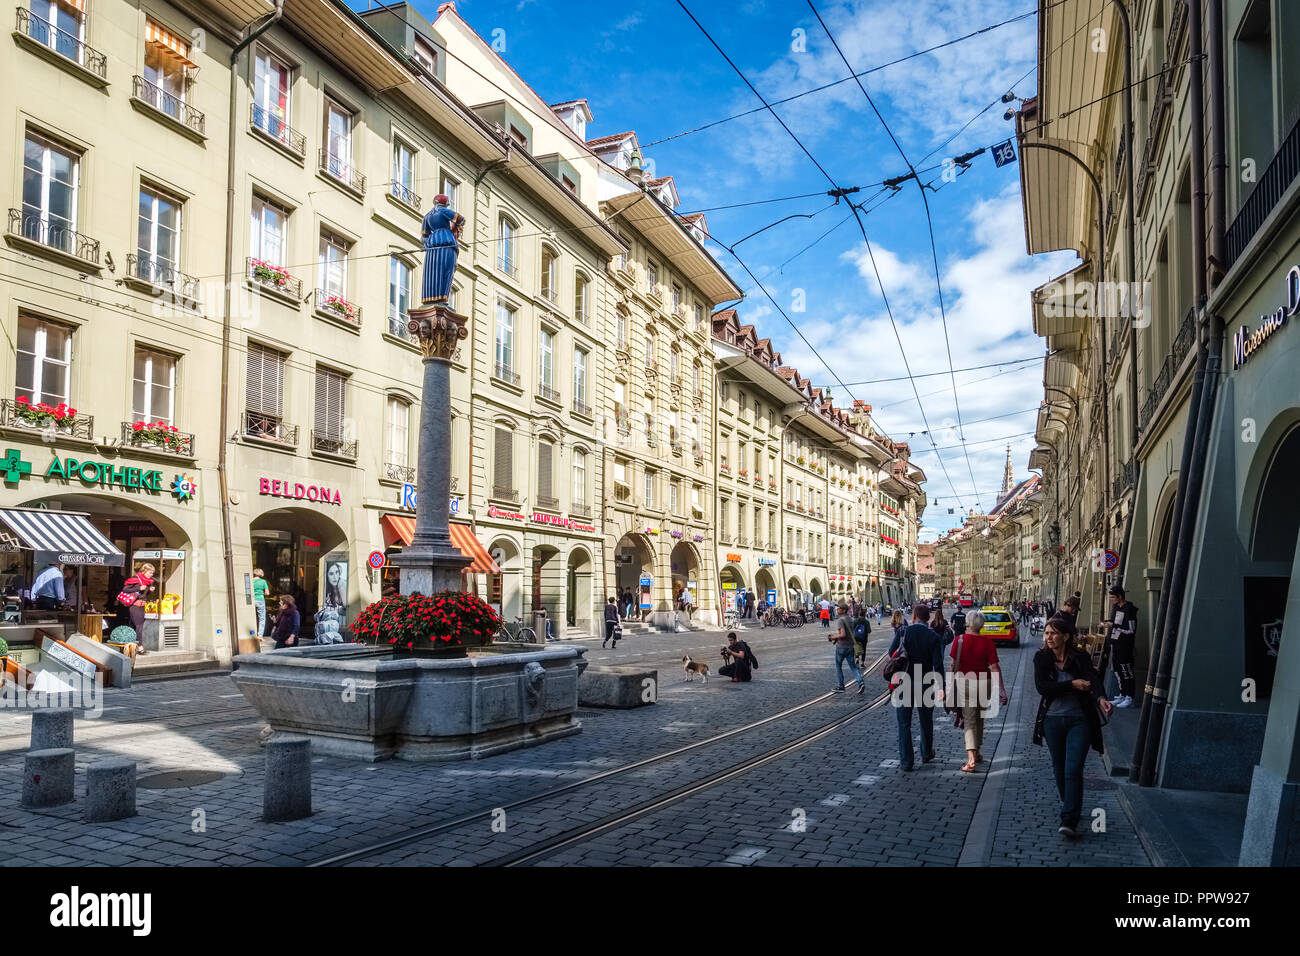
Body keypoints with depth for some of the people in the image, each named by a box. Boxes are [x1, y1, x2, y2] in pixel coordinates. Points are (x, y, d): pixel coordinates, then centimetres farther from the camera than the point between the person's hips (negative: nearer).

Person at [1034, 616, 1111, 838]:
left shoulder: (1080, 658, -6)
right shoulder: (1041, 658, -2)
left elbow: (1092, 680, -21)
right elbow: (1042, 687, -13)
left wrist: (1101, 698, -42)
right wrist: (1072, 684, -21)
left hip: (1079, 721, -3)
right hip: (1052, 720, 3)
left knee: (1073, 770, -9)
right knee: (1059, 768, 17)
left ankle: (1069, 821, -10)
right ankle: (1069, 804, 39)